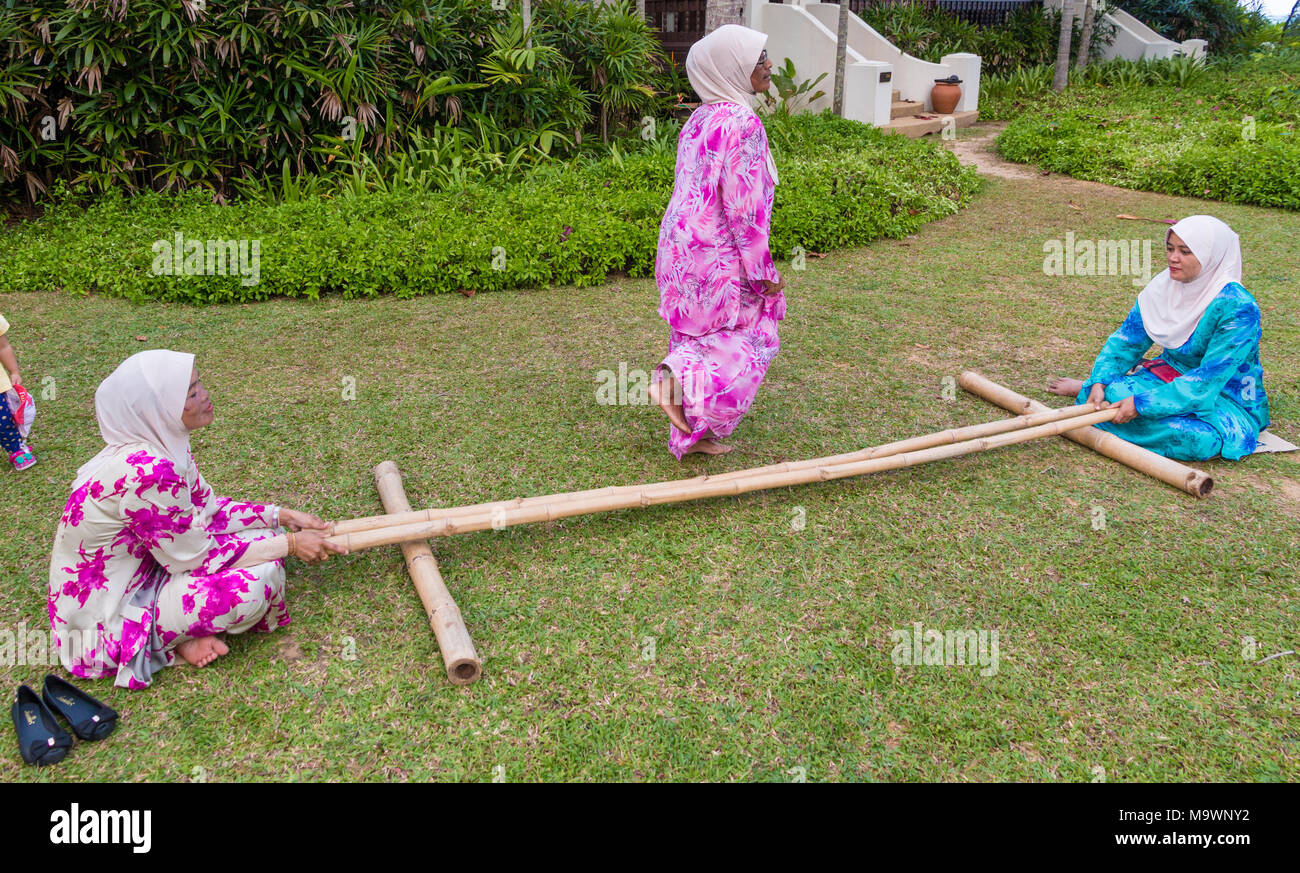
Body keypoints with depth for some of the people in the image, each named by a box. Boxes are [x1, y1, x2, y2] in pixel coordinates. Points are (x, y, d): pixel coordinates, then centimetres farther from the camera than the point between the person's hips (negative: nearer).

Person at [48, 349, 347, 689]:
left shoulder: (162, 443, -6)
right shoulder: (146, 473, -34)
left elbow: (208, 509, 6)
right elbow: (194, 555, -24)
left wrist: (282, 516, 0)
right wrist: (288, 544, -17)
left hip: (140, 568, 9)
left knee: (261, 532, 3)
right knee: (260, 576, -24)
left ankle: (184, 626, 3)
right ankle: (168, 637, 1)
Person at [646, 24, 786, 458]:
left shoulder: (698, 120, 11)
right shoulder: (742, 122, -17)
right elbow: (743, 205, -20)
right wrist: (764, 270, -13)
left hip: (681, 244, 9)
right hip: (718, 255, -9)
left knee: (699, 337, 16)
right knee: (750, 338, 7)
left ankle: (692, 434, 23)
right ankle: (676, 381, -7)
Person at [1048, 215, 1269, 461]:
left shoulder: (1238, 308, -25)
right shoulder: (1165, 286, -6)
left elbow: (1209, 378, -29)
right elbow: (1127, 339, -2)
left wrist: (1143, 403, -34)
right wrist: (1099, 381, -19)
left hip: (1227, 399, -5)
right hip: (1171, 376, 5)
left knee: (1199, 439, -38)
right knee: (1109, 393, -24)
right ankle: (1090, 387, 14)